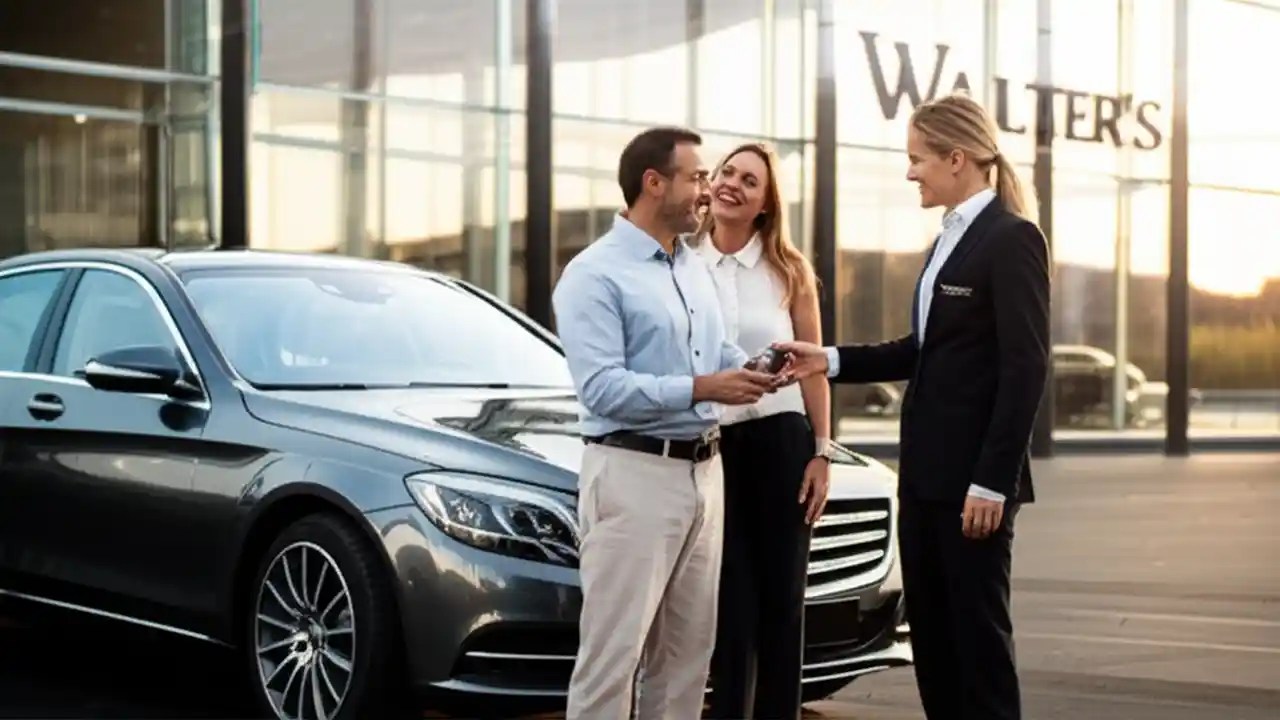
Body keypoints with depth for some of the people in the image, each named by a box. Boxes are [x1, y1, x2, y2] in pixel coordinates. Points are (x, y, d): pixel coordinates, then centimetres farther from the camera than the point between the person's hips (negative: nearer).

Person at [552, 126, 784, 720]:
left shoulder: (695, 268, 15)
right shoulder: (594, 275, -10)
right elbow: (601, 387, -19)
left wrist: (752, 369, -2)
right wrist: (702, 388, -23)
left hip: (704, 470, 8)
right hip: (633, 473, -8)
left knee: (688, 649, 12)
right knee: (613, 652, -7)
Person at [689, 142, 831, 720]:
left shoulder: (789, 272, 4)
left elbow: (813, 368, 6)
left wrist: (822, 454, 1)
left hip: (780, 440, 1)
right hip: (710, 446, -1)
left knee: (781, 598, 5)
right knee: (731, 604, 1)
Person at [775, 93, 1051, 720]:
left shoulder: (1011, 238, -12)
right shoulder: (950, 238, 15)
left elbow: (1025, 369, -16)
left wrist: (992, 481, -19)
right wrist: (831, 361, 10)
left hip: (972, 477, -9)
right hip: (925, 471, 9)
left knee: (977, 627, 0)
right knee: (930, 628, 11)